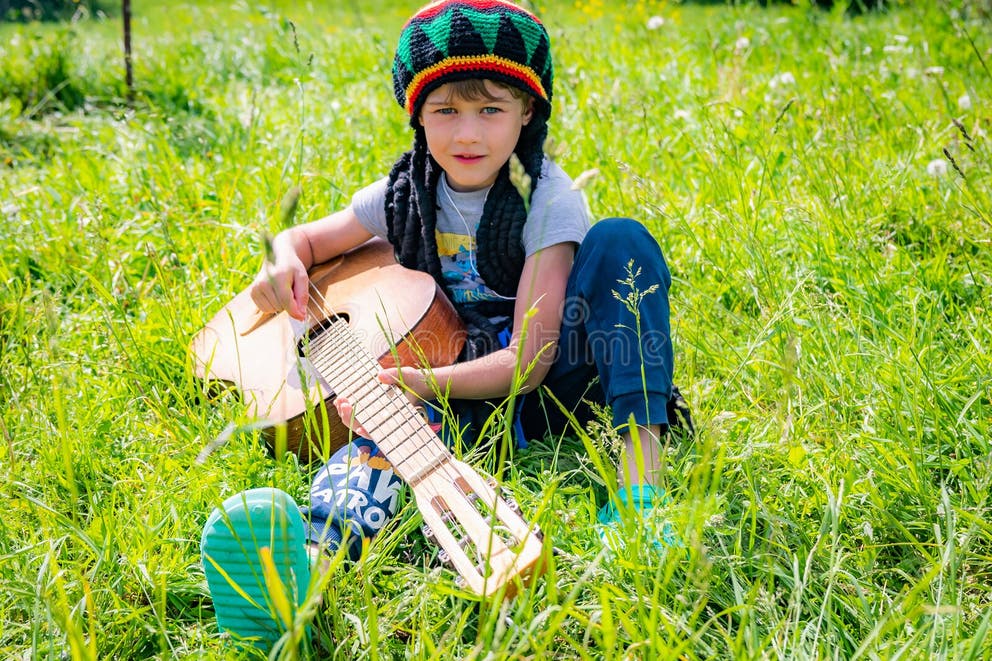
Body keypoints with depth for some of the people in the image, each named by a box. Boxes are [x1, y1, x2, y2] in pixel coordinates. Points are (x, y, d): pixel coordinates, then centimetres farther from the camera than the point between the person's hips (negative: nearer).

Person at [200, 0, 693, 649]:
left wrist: (428, 383, -35)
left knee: (619, 241, -26)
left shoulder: (548, 198, -13)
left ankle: (641, 464, -41)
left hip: (552, 383, -2)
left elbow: (528, 359, -19)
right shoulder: (407, 194, 0)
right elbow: (305, 238, 14)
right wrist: (286, 261, -12)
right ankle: (318, 545, -66)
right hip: (453, 392, 2)